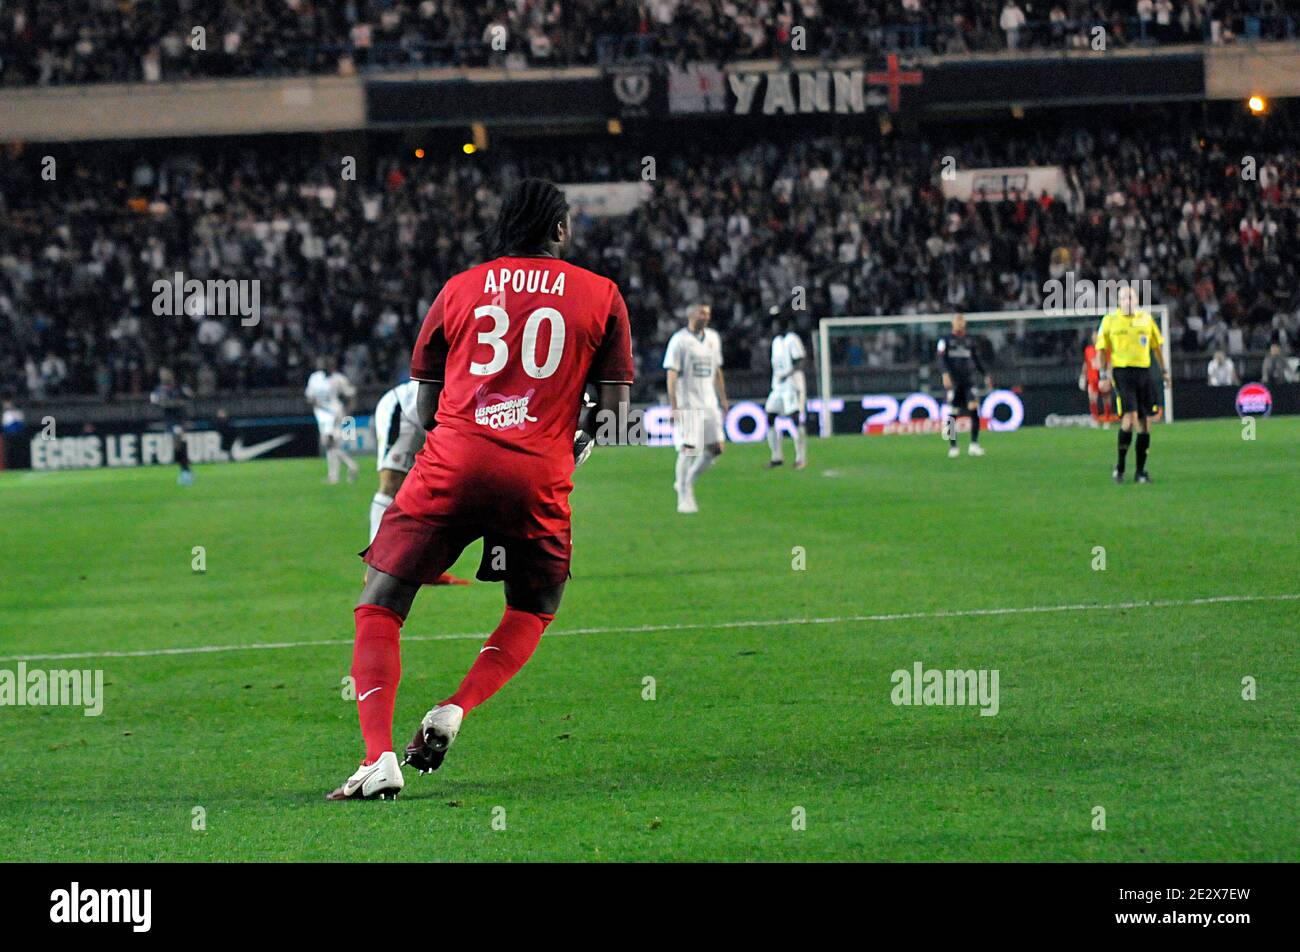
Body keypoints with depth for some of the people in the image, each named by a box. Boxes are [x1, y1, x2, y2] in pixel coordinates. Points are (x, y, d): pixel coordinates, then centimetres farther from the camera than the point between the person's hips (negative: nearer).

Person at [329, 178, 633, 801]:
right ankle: (454, 711, 1)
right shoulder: (600, 295, 11)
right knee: (532, 611, 24)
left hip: (453, 462, 0)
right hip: (540, 474, 0)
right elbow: (614, 410, 10)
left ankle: (380, 756, -13)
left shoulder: (460, 289, 14)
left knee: (379, 610, 6)